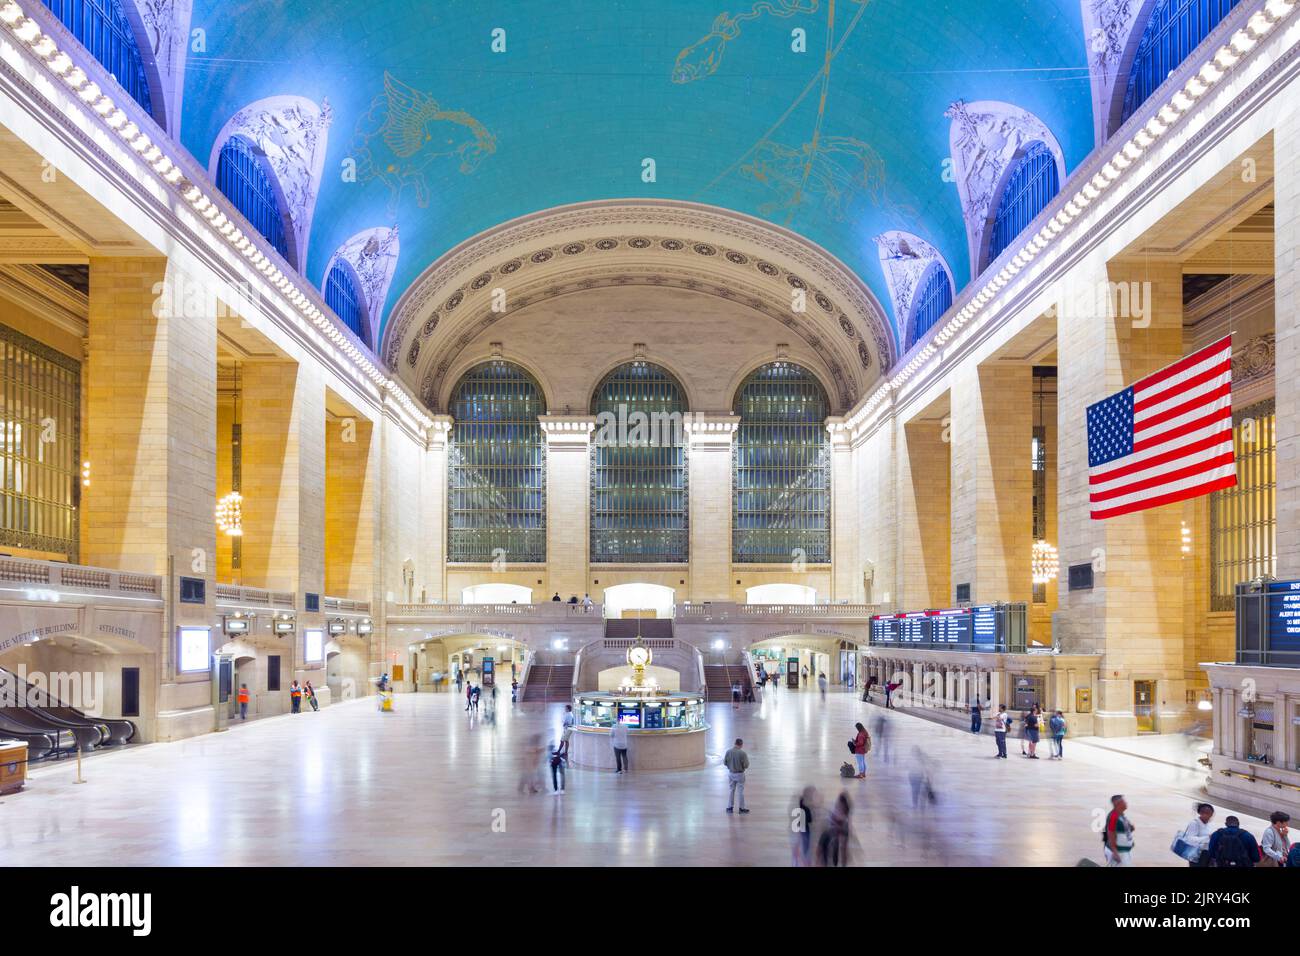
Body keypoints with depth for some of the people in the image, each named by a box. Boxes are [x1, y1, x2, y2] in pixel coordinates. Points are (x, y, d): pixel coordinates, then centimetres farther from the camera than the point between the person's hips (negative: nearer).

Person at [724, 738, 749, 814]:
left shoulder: (728, 752, -8)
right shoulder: (742, 753, -21)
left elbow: (724, 763, -1)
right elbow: (746, 765, -18)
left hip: (731, 773, 4)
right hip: (740, 774, -4)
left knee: (731, 790, 17)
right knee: (741, 791, 9)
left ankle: (730, 807, 22)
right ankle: (741, 808, 17)